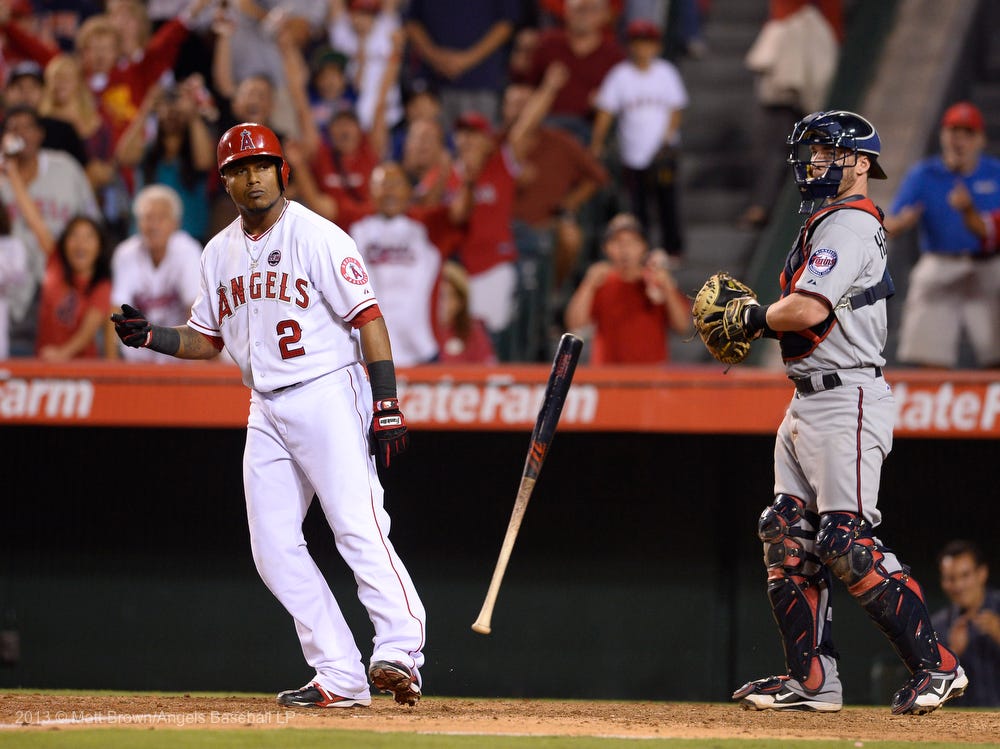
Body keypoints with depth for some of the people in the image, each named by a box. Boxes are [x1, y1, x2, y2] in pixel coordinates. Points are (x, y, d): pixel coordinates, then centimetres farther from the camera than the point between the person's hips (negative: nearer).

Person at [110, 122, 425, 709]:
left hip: (327, 395, -7)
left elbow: (368, 317, -10)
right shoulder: (221, 253, 14)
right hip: (267, 412, 7)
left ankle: (400, 653, -24)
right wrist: (151, 336, 2)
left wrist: (387, 404, -18)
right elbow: (207, 340, 22)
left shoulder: (316, 236, -7)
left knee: (359, 527, -19)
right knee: (274, 548, 0)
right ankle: (341, 678, 1)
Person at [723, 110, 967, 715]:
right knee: (787, 536, 7)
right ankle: (813, 679, 10)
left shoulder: (850, 223, -12)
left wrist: (756, 315, -5)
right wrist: (759, 320, 4)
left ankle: (936, 665, -12)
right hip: (808, 403, 11)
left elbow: (810, 309, -23)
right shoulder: (826, 223, 21)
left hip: (847, 399, -11)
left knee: (847, 541, -16)